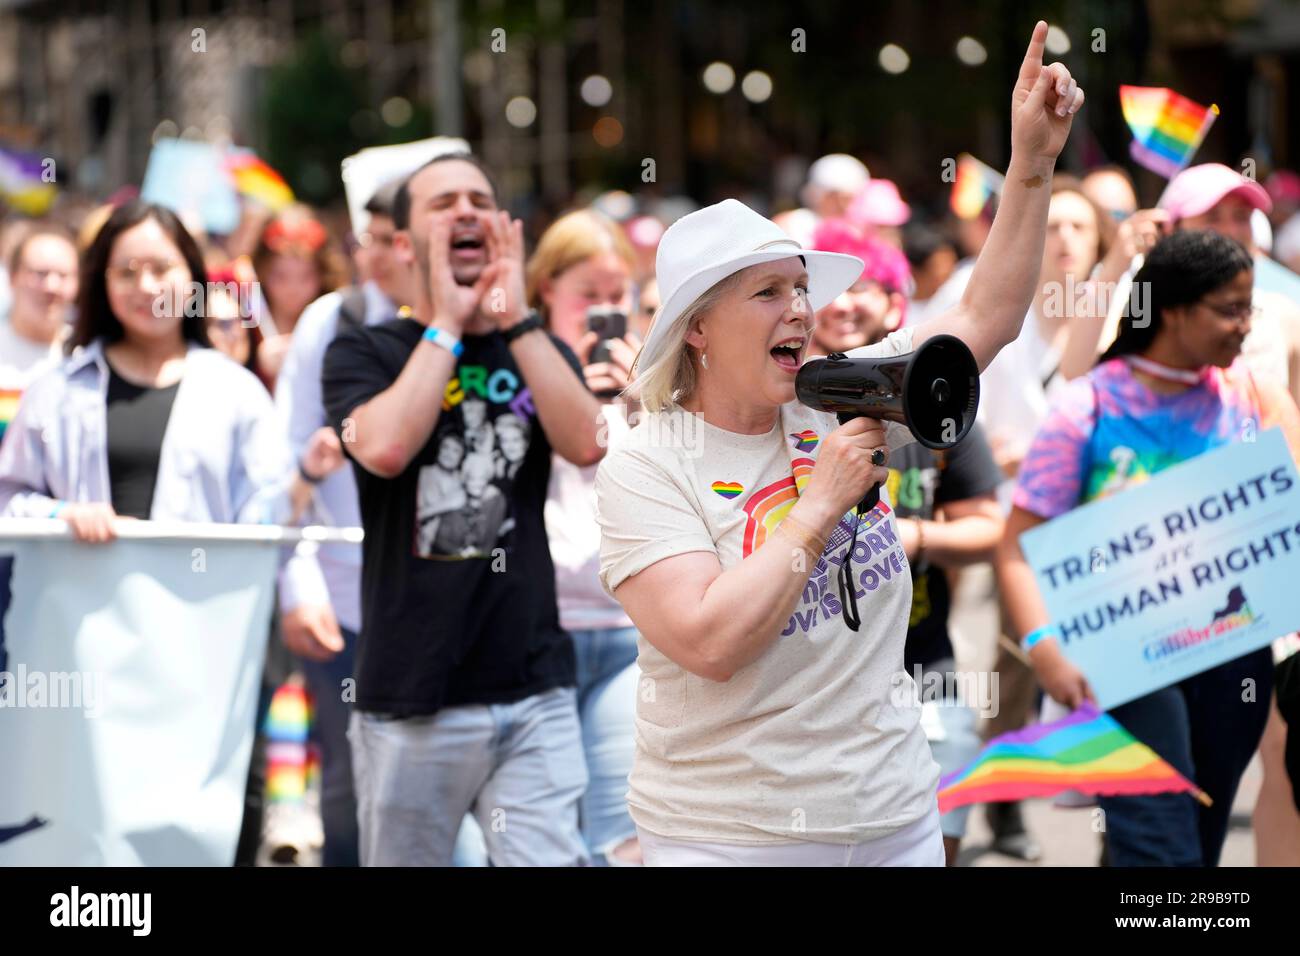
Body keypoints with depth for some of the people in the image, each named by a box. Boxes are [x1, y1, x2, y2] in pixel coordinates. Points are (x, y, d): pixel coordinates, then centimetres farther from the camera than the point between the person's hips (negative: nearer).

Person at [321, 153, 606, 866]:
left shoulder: (539, 351, 15)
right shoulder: (363, 353, 6)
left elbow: (588, 444, -5)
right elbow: (385, 448, -16)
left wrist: (516, 318, -5)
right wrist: (448, 324, -6)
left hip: (535, 691, 2)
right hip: (412, 697, -2)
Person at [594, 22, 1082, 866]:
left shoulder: (847, 404, 3)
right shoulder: (646, 470, -11)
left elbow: (987, 319, 6)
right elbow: (710, 643, -24)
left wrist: (1032, 163, -2)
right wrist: (823, 502, -18)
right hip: (730, 835, -5)